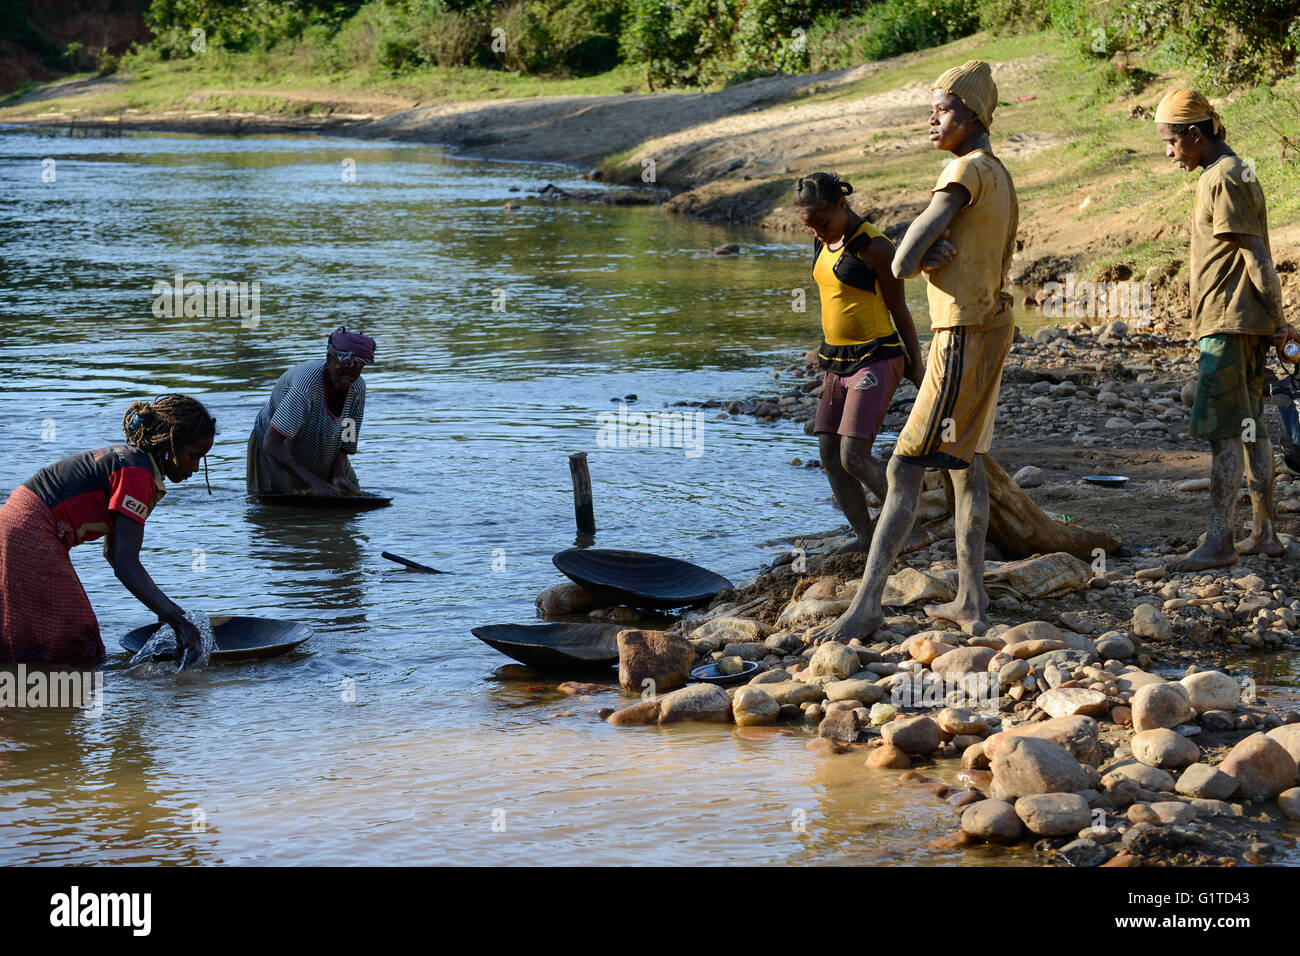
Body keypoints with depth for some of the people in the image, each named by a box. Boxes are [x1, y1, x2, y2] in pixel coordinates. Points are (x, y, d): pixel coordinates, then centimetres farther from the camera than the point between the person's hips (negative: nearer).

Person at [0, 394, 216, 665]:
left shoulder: (126, 458, 14)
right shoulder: (137, 473, -17)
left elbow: (113, 552, 20)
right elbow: (126, 565, -22)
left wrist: (165, 605, 17)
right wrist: (179, 622, -24)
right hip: (31, 537, -11)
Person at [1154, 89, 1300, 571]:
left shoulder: (1221, 180, -15)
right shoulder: (1237, 173, 17)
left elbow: (1256, 257, -18)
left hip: (1227, 323, -10)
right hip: (1243, 323, 10)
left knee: (1222, 431, -9)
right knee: (1250, 428, 12)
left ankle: (1220, 541, -9)